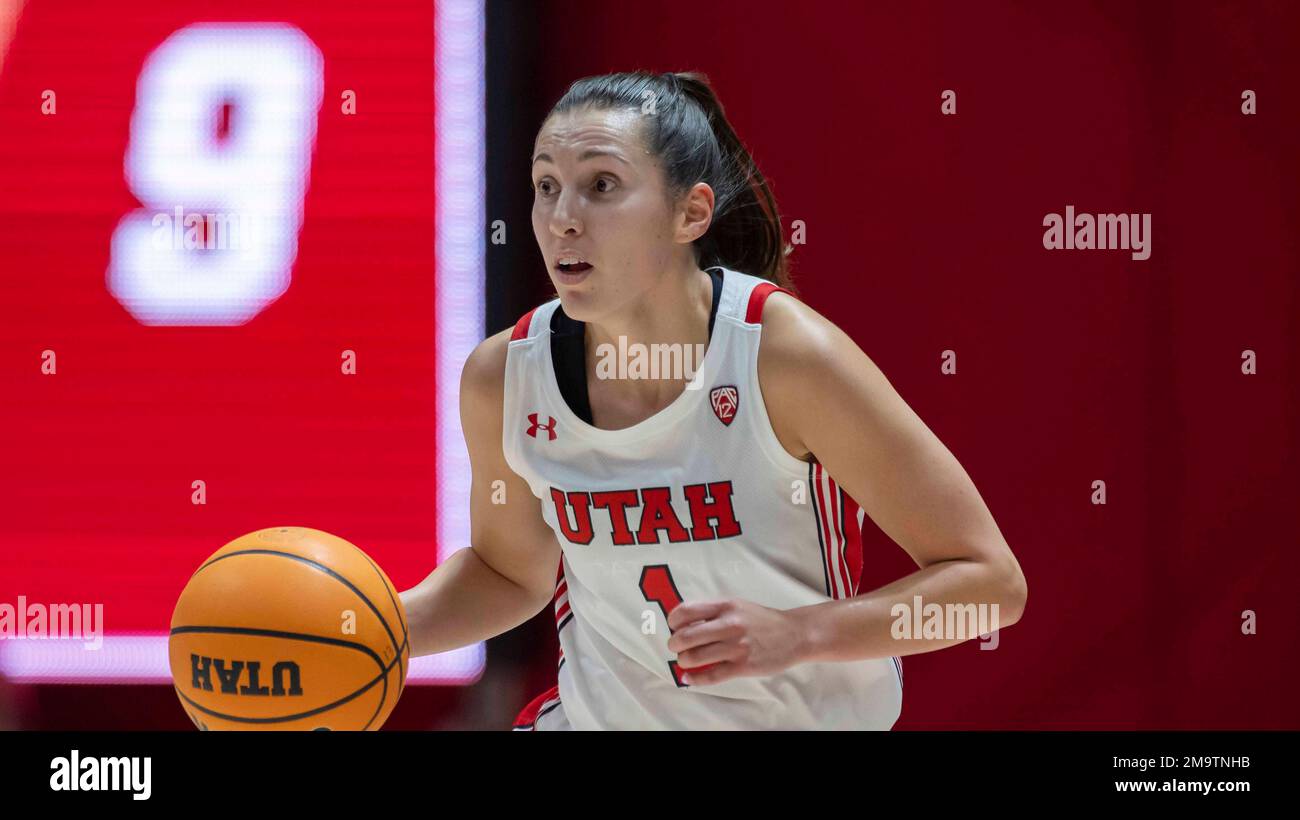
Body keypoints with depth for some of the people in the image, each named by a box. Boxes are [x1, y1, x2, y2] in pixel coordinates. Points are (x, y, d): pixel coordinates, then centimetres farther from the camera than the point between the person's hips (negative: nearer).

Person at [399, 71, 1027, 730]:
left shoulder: (786, 352, -23)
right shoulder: (501, 378, -12)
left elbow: (991, 581, -20)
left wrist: (796, 634, -32)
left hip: (808, 717, -3)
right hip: (599, 715, 3)